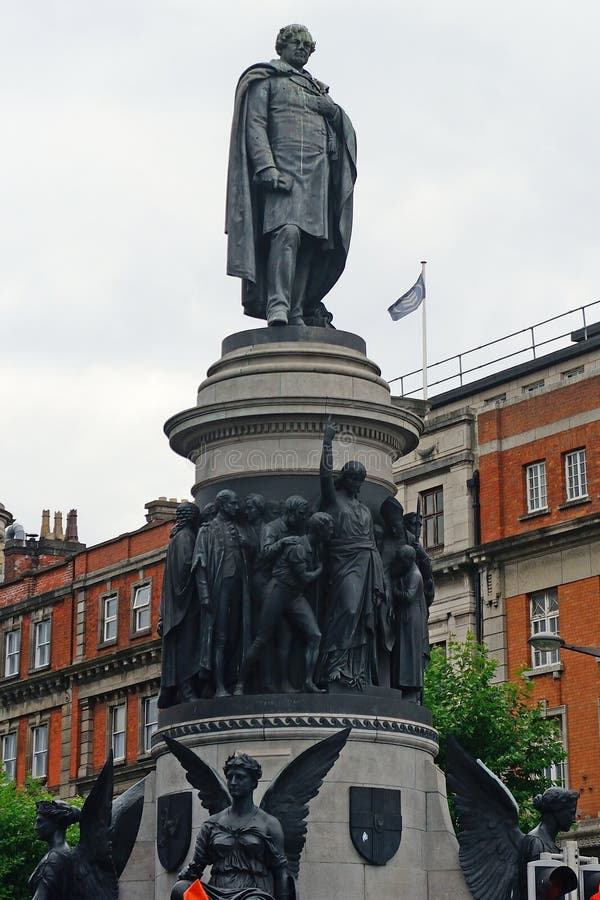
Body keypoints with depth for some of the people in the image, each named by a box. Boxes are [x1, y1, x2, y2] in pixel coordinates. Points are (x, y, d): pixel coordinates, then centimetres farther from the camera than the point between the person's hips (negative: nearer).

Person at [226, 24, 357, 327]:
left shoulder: (316, 88, 30)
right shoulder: (265, 80, 10)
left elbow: (341, 127, 25)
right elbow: (255, 125, -3)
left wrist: (329, 109, 3)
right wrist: (266, 165, -16)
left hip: (317, 170, 6)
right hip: (283, 164, -6)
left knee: (310, 241, -3)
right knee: (287, 231, -24)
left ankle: (296, 312, -4)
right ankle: (277, 307, -33)